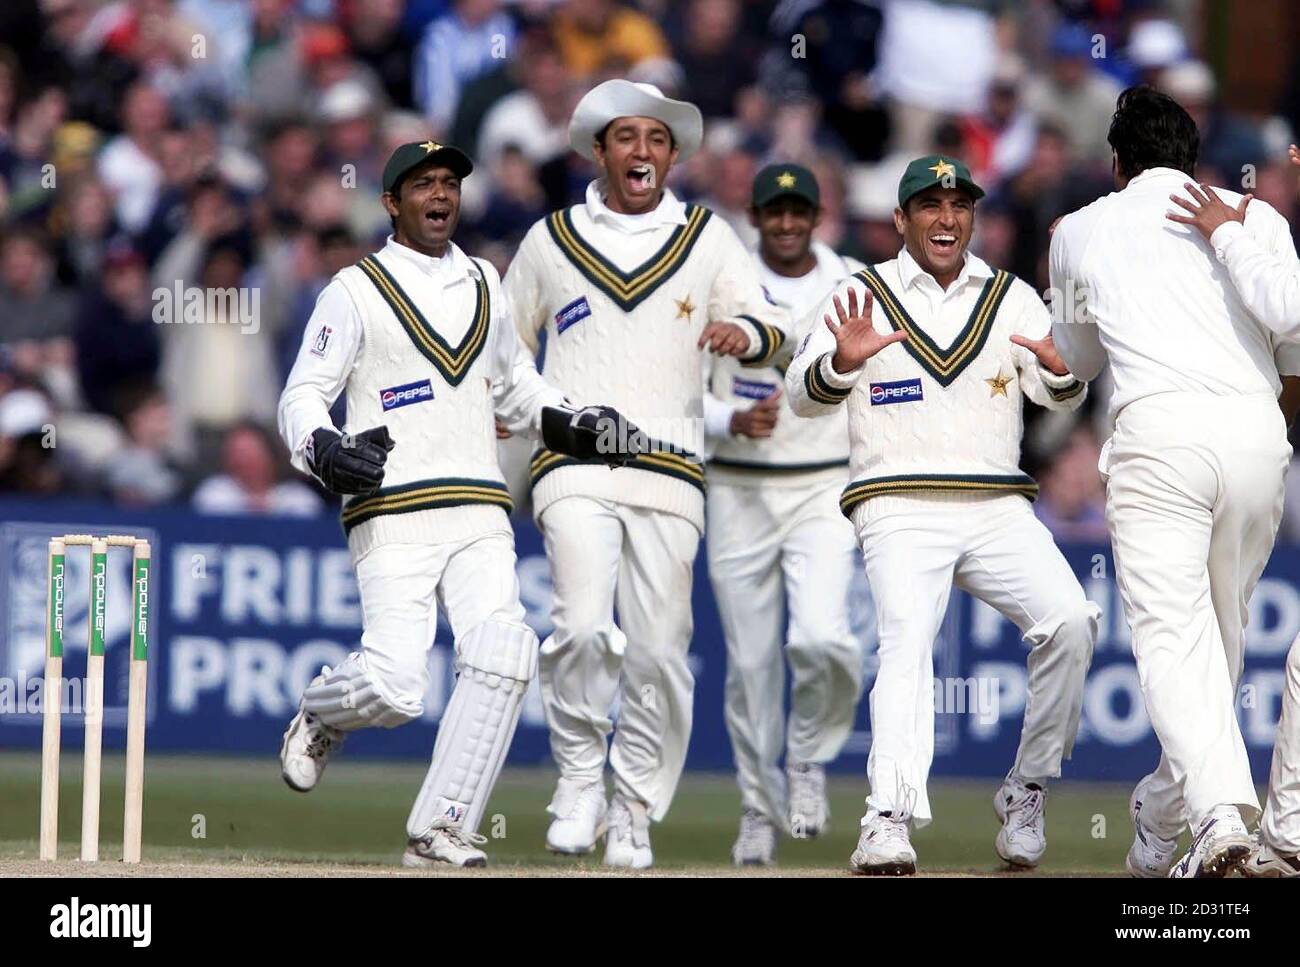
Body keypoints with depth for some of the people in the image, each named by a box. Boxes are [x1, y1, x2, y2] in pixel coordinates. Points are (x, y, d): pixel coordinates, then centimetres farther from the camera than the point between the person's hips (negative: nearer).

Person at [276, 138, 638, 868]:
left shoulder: (484, 284, 18)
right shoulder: (357, 292, 2)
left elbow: (514, 384, 30)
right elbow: (303, 397, 0)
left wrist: (570, 424, 12)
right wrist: (325, 451, -21)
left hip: (480, 515, 5)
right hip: (394, 516, -5)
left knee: (501, 656, -17)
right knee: (396, 686, -18)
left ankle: (441, 831, -8)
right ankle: (321, 715, 19)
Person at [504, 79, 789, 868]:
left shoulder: (709, 239, 12)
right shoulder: (550, 240, 13)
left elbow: (772, 329, 2)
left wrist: (741, 333, -20)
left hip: (670, 477, 1)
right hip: (575, 470, -1)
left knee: (660, 651, -2)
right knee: (584, 628, -20)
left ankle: (635, 815, 11)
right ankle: (580, 781, -1)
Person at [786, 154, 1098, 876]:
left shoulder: (1012, 298, 16)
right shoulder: (861, 296, 9)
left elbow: (1057, 396, 4)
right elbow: (804, 395, -2)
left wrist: (1060, 367, -21)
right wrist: (842, 361, -25)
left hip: (998, 508, 3)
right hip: (900, 510, -3)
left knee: (1069, 621, -20)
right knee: (907, 639, -26)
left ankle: (1026, 792, -3)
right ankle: (889, 821, -36)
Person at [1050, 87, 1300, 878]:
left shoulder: (1081, 231, 19)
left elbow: (1076, 358, 34)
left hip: (1159, 427, -2)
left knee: (1171, 634, -9)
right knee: (1223, 630, 15)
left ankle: (1218, 810, -29)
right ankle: (1164, 822, 22)